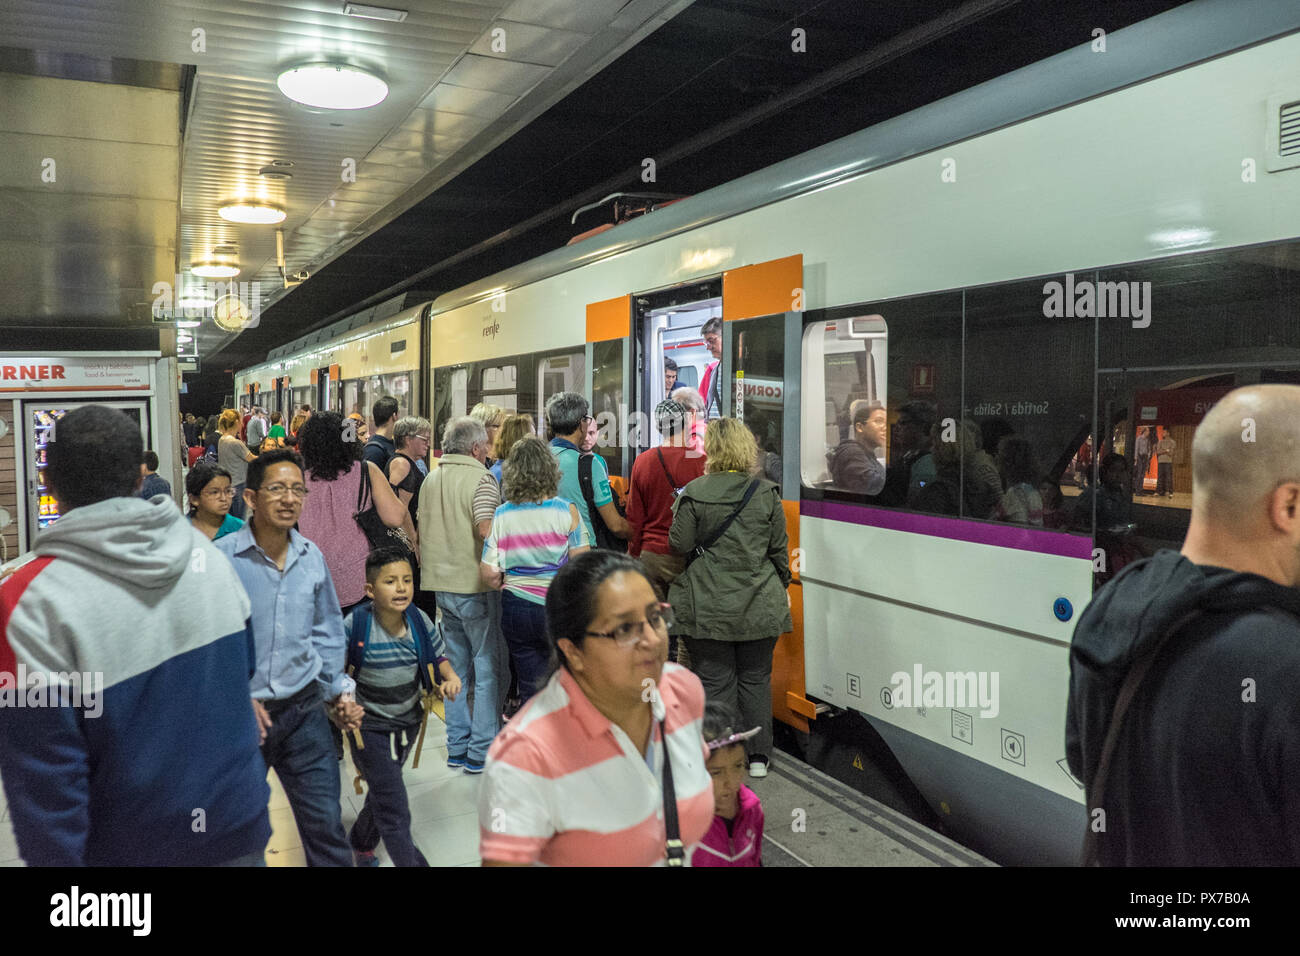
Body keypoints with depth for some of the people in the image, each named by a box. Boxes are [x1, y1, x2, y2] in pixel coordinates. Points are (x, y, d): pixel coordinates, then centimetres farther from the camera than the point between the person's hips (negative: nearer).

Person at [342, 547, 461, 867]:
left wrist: (450, 678, -15)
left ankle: (361, 844, 53)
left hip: (408, 721, 5)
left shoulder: (419, 620, -11)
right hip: (369, 726, -5)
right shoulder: (354, 625, -23)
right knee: (395, 811, -9)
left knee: (382, 794, 26)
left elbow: (438, 657, 5)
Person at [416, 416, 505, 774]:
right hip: (475, 583, -7)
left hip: (440, 583, 7)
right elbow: (487, 529, -26)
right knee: (488, 667, 2)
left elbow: (421, 528, 18)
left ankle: (457, 746, 22)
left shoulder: (430, 479, 11)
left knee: (456, 666, 16)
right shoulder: (480, 479, -13)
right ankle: (482, 751, 6)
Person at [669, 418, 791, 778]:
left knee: (715, 681, 7)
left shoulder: (694, 493, -10)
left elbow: (680, 545, -6)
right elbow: (778, 550, 4)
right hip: (759, 606, 3)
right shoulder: (766, 492, -1)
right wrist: (781, 586, 18)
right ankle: (758, 756, 23)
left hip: (708, 606, -2)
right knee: (756, 678, 15)